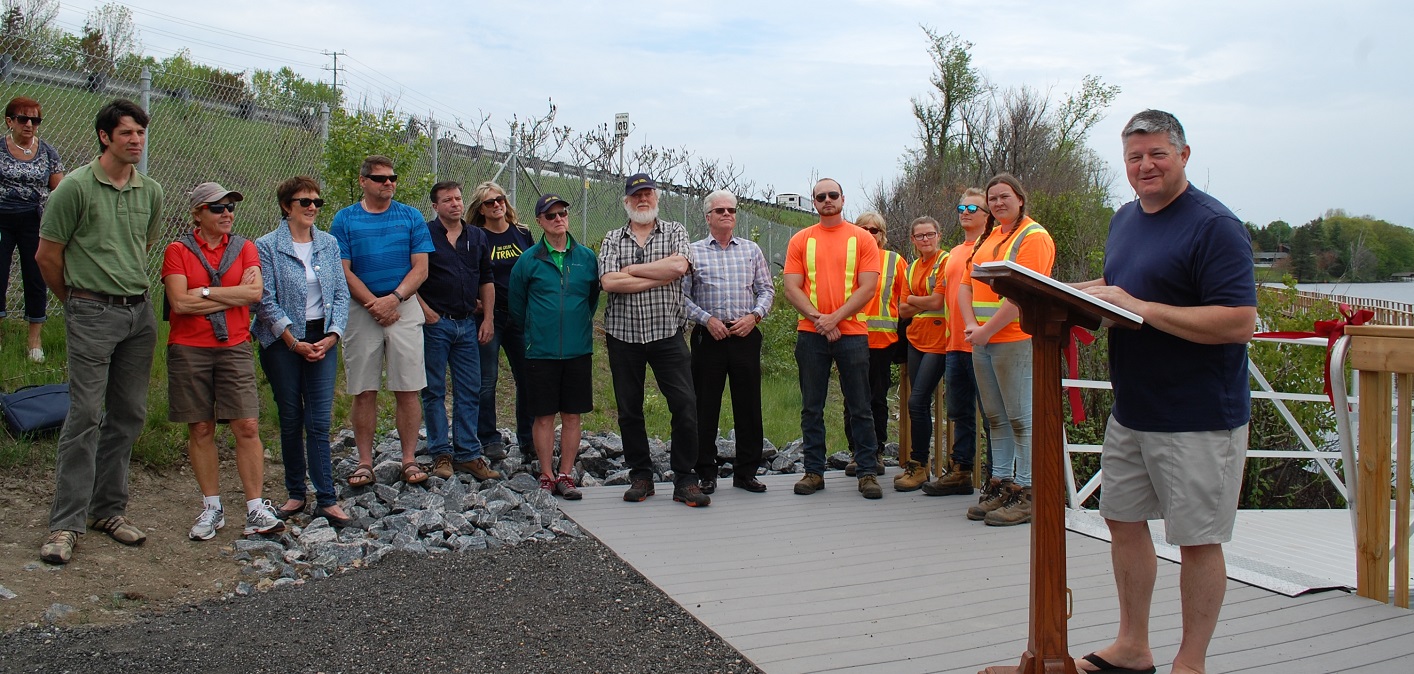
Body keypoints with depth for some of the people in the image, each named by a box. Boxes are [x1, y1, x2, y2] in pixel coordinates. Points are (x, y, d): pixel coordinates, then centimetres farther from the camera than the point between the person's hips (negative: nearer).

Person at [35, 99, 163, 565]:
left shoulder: (150, 191, 9)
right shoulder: (76, 186, -7)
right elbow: (47, 255, -1)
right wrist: (76, 300, 9)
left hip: (139, 312, 6)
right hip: (92, 315, -6)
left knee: (129, 415, 9)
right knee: (85, 416, -7)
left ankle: (108, 509, 21)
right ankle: (66, 523, 0)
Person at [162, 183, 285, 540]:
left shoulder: (244, 248, 8)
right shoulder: (178, 250, 1)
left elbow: (255, 292, -9)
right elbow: (179, 302, -11)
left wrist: (205, 292, -9)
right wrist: (233, 296, -6)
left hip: (235, 348, 1)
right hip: (189, 350, -1)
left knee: (247, 426, -4)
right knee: (200, 429, 5)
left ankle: (255, 509, 1)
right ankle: (212, 508, 17)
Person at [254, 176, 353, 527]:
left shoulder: (329, 243, 8)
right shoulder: (267, 246, -3)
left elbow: (341, 293, 6)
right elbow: (266, 301, -8)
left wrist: (332, 336, -7)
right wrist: (294, 343, -12)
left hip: (322, 339, 2)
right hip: (283, 342, -2)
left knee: (319, 421, -2)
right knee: (291, 421, 6)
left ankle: (326, 499, 0)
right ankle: (296, 494, 18)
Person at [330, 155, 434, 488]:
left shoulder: (411, 217, 8)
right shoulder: (344, 219, 6)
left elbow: (421, 268, 2)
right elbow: (343, 271, 0)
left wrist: (394, 298, -12)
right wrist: (374, 304, -11)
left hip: (405, 308, 0)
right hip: (361, 310, 0)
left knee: (408, 389, -1)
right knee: (364, 392, 3)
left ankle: (409, 459, 7)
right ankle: (365, 462, 11)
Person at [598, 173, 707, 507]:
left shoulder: (675, 231, 8)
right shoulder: (613, 239, 9)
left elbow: (679, 266, -14)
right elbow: (609, 282, -9)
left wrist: (631, 269, -8)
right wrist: (660, 277, -11)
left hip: (667, 333, -1)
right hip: (624, 336, 2)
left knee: (685, 405, -7)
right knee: (629, 410, 8)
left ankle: (684, 480, 2)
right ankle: (640, 476, 21)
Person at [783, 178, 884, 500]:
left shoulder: (862, 239, 5)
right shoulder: (800, 241, 8)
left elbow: (868, 287, -3)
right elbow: (792, 288, 1)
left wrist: (834, 317, -12)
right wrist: (819, 319, -12)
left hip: (852, 332, -1)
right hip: (810, 334, 1)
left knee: (860, 408, 3)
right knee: (811, 408, 6)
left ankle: (868, 472, 9)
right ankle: (814, 471, 13)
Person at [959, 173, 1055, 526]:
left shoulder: (1033, 236, -6)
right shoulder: (988, 238, 19)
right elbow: (966, 285, 15)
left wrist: (987, 330, -17)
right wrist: (970, 324, -2)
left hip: (1015, 340, -8)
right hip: (982, 342, 8)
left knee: (1021, 418, -5)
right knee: (996, 418, 12)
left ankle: (1025, 494, -1)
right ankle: (999, 486, 19)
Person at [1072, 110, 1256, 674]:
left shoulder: (1214, 226, -15)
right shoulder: (1124, 219, 10)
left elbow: (1239, 322, -23)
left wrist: (1140, 307, -25)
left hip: (1198, 419, -8)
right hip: (1131, 410, 8)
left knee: (1198, 539, 3)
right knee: (1124, 520, 15)